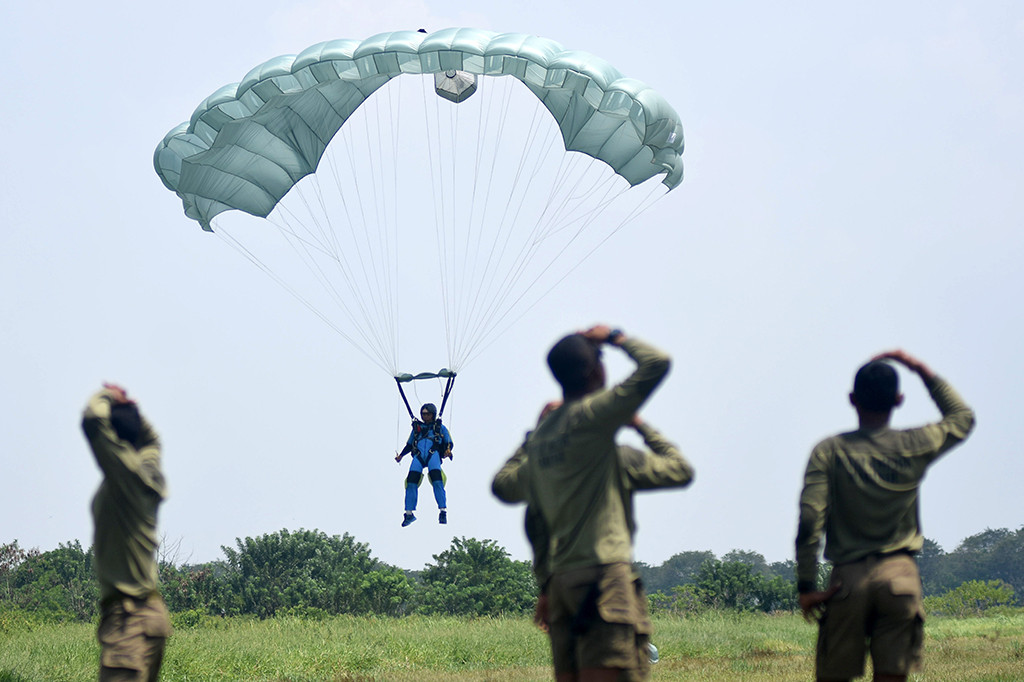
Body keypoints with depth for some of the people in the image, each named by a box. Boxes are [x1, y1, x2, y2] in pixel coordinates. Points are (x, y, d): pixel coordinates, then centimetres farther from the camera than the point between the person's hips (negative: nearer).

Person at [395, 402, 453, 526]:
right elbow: (409, 445, 34)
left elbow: (449, 442, 19)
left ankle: (443, 511, -28)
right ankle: (409, 513, -16)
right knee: (411, 481, -18)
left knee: (437, 480, -25)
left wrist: (448, 450, -4)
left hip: (433, 454, -2)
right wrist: (401, 455, 18)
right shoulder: (417, 427, 32)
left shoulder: (440, 427, 26)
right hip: (418, 455, 3)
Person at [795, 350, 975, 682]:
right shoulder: (915, 446, 3)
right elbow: (962, 417, 24)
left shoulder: (829, 452, -2)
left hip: (848, 579, -1)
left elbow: (810, 521, -10)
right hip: (900, 574, 1)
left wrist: (806, 586, -4)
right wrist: (922, 370, 22)